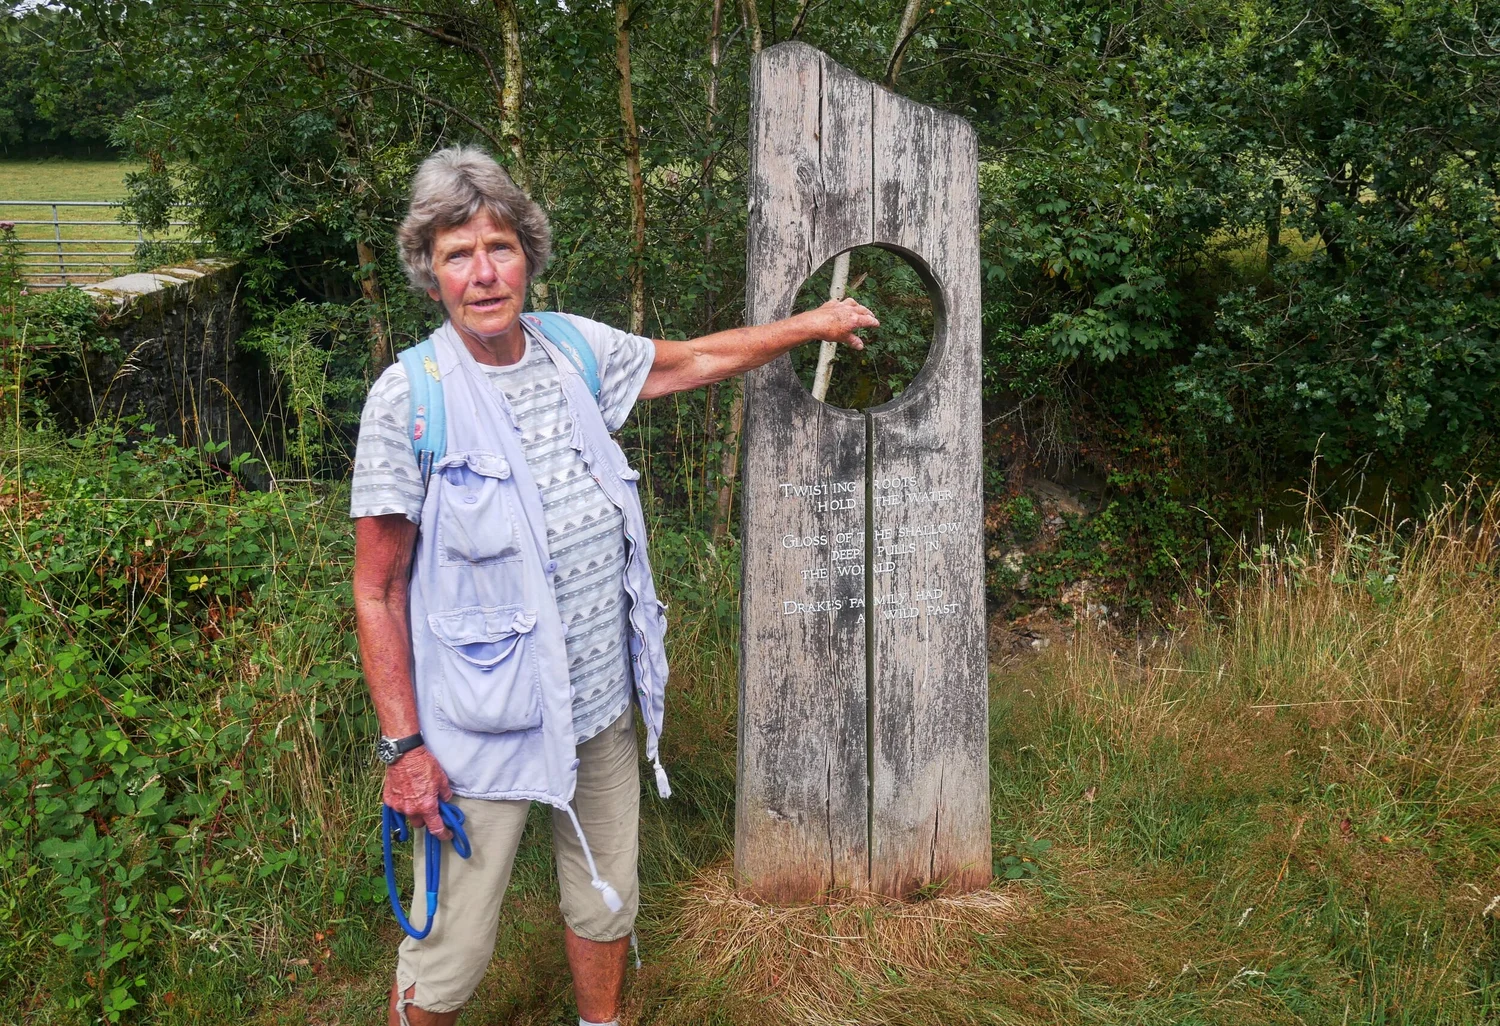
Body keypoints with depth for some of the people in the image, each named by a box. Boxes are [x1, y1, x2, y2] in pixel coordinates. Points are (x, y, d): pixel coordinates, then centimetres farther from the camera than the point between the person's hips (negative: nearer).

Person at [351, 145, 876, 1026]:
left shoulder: (574, 349, -1)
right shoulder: (410, 397, -15)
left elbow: (693, 362, 19)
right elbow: (378, 591, -11)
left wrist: (812, 323, 25)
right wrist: (403, 746, -12)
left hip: (603, 706, 6)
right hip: (484, 729, -5)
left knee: (608, 904, 23)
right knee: (452, 954, 5)